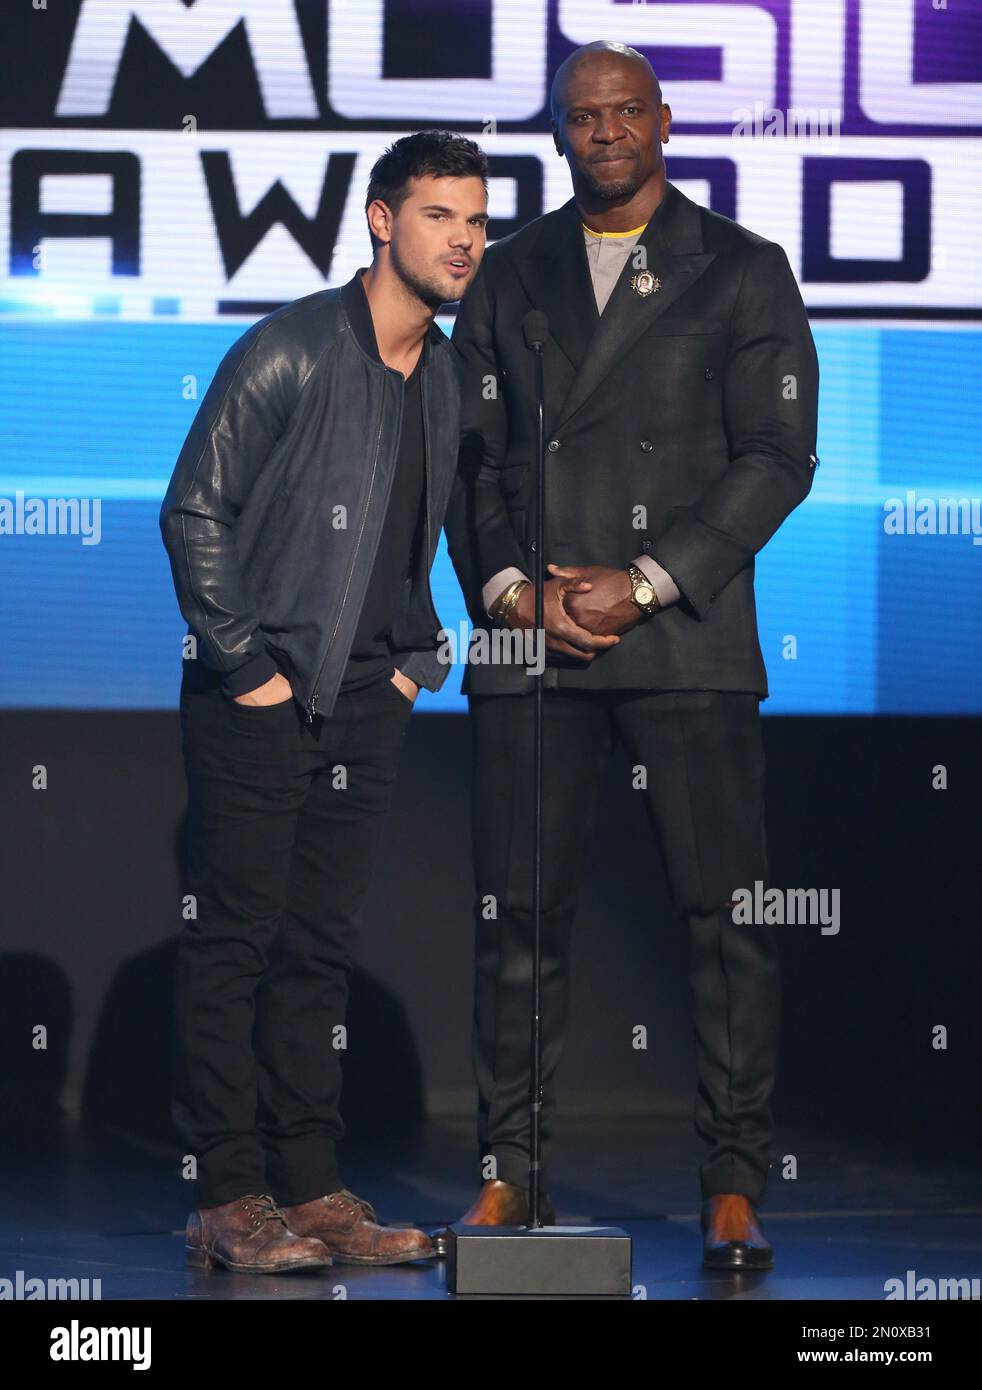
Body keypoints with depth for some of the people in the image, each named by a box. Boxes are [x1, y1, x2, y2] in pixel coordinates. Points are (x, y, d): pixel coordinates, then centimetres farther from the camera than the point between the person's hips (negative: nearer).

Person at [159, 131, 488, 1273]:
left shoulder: (449, 377, 11)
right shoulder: (288, 353, -11)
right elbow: (194, 511, -10)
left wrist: (416, 659, 12)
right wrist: (247, 665, -11)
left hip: (366, 706, 6)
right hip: (258, 703, -6)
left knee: (318, 945, 9)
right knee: (234, 942, -3)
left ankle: (309, 1187, 13)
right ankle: (228, 1200, -1)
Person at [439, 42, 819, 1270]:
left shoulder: (741, 272, 6)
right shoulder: (508, 275, 15)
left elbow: (779, 455, -1)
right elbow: (470, 453, 13)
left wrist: (646, 584, -9)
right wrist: (508, 586, -4)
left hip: (686, 637, -2)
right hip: (528, 641, 2)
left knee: (726, 915, -5)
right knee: (517, 918, 2)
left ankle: (732, 1186, -1)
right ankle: (508, 1175, 9)